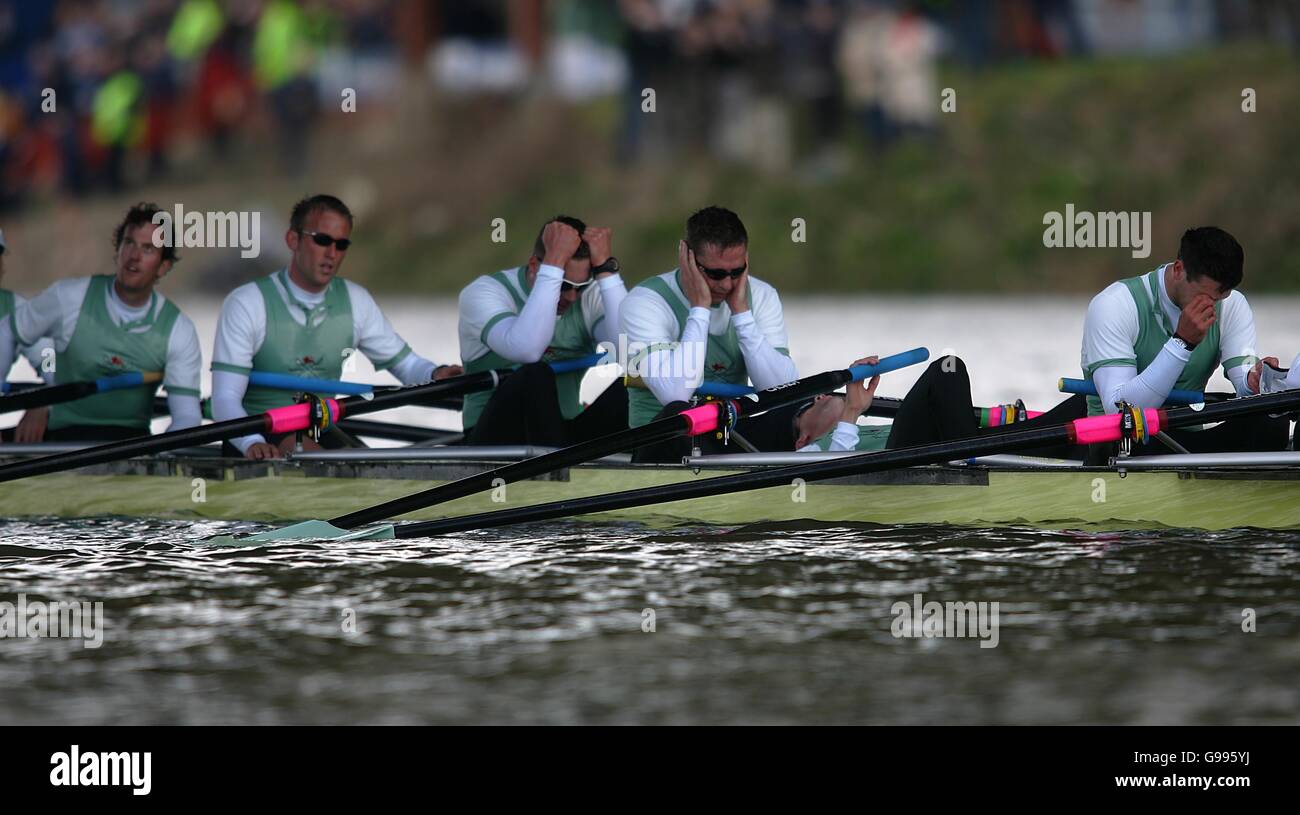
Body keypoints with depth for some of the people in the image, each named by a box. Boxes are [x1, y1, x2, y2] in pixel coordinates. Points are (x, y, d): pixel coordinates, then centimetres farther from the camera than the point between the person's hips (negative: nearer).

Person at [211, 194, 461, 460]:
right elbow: (225, 400, -17)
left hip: (323, 438, 5)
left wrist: (436, 375, -12)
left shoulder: (355, 301, 5)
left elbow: (403, 362, 14)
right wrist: (253, 444, -39)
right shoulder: (247, 304, -11)